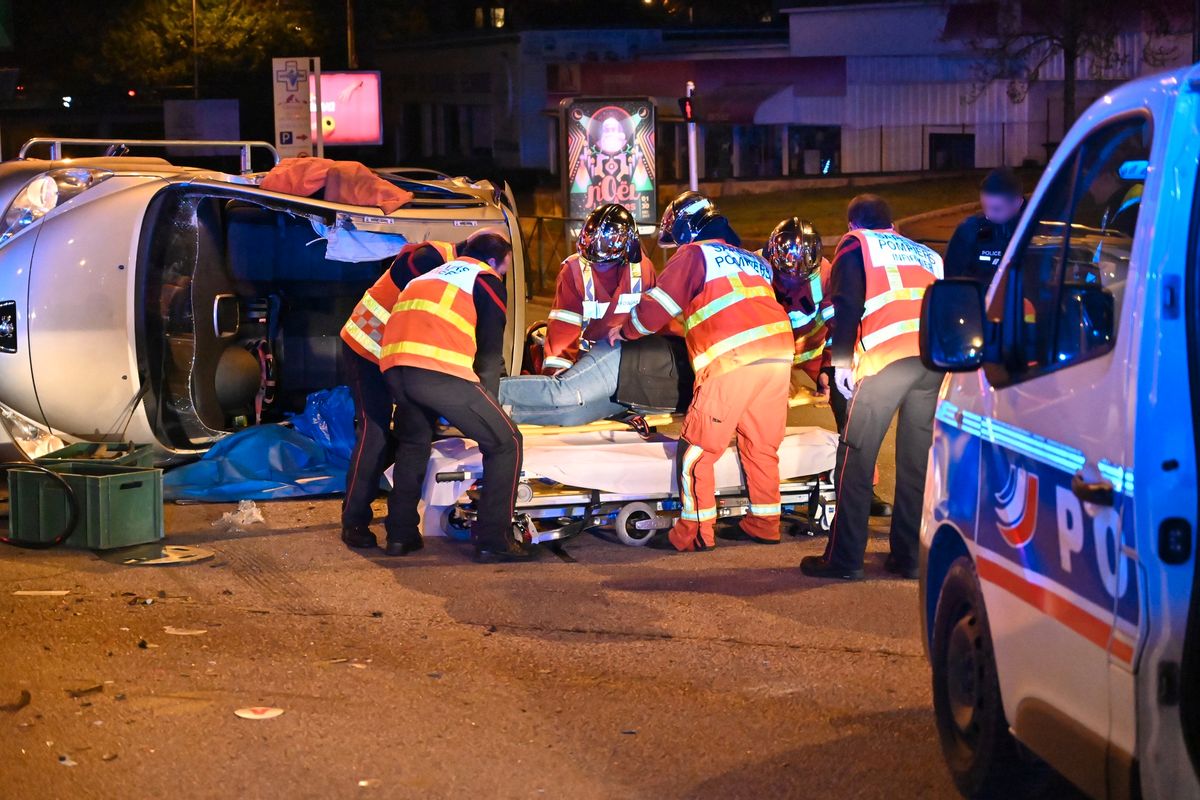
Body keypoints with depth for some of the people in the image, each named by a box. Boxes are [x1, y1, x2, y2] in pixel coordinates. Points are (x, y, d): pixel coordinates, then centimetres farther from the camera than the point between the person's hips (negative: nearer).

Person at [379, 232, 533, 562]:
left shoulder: (429, 276, 34)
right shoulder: (487, 281, 14)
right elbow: (491, 352, 8)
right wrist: (486, 404, 18)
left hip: (394, 366, 7)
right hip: (442, 371, -7)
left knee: (413, 444, 31)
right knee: (505, 443, 4)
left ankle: (400, 534, 29)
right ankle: (492, 540, -2)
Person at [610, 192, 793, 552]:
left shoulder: (693, 254, 9)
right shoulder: (751, 260, 27)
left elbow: (656, 309, 7)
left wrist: (626, 330, 25)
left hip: (733, 358, -7)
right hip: (779, 350, 7)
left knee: (697, 449, 1)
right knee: (762, 444, 16)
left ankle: (694, 532, 1)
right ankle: (764, 524, 19)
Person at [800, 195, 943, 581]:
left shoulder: (856, 245, 17)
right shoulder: (927, 254, 32)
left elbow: (847, 304, 3)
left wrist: (841, 360, 0)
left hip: (886, 356, -5)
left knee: (856, 457, 1)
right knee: (918, 462, 11)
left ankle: (844, 557, 1)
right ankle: (910, 556, 14)